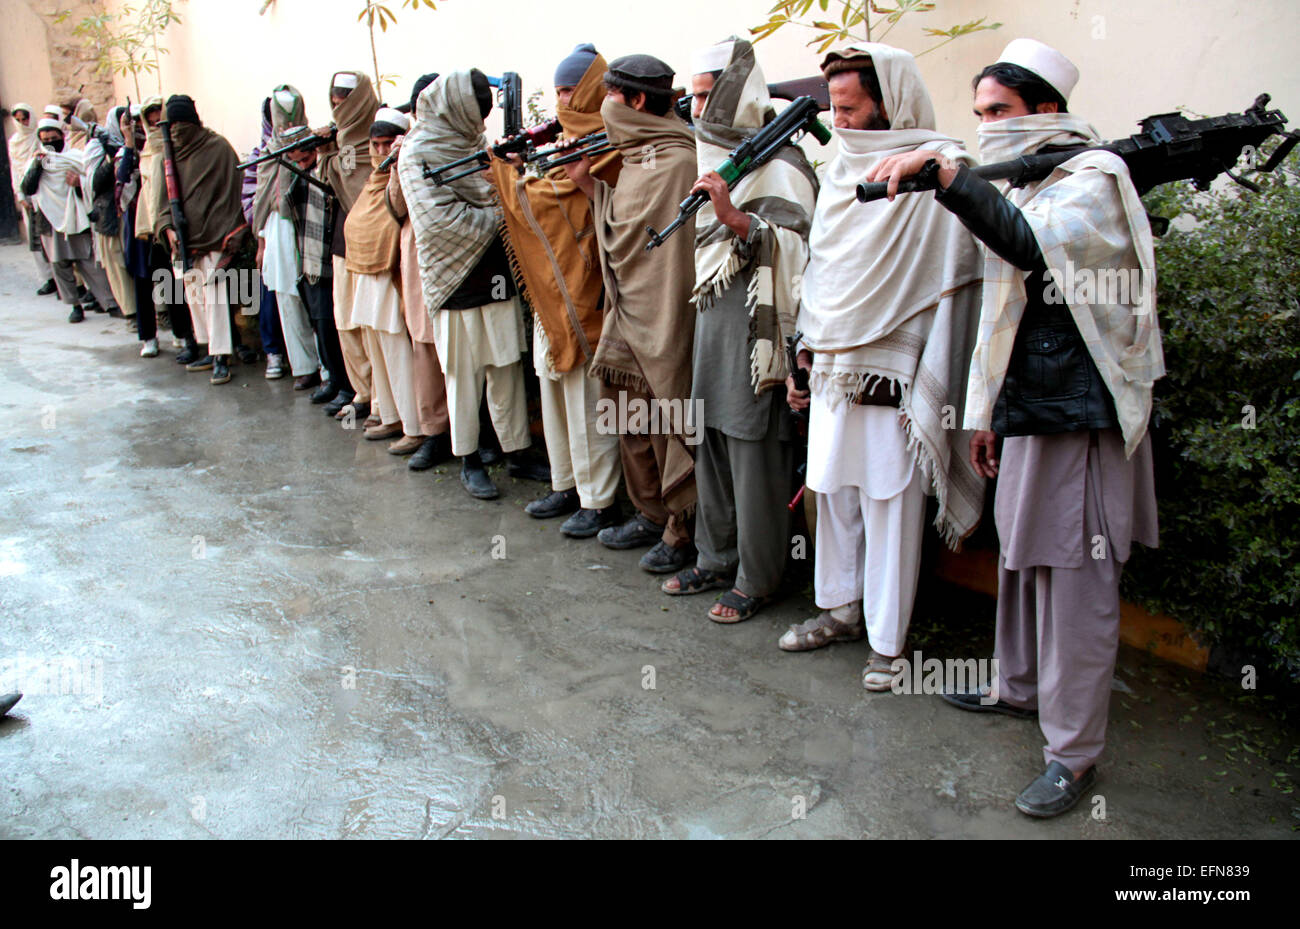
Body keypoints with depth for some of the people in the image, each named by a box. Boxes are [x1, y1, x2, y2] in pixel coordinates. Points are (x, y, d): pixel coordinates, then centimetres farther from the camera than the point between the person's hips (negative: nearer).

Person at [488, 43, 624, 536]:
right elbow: (548, 198, 16)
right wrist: (520, 164, 2)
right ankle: (567, 486, 26)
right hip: (551, 289, 10)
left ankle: (599, 502, 5)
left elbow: (542, 203, -17)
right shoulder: (574, 139, 19)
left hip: (581, 293, -10)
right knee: (555, 388, 14)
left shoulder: (604, 146, -11)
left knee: (585, 397, -5)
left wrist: (503, 165, -6)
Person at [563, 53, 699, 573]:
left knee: (668, 425, -1)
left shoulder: (675, 161, -15)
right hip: (628, 318, 10)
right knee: (630, 420, 16)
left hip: (662, 321, -10)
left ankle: (683, 534, 12)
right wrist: (588, 184, 10)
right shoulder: (637, 157, 15)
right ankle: (651, 516, 30)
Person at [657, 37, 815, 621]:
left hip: (755, 323, -9)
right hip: (711, 315, 9)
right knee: (710, 442, 12)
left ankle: (756, 580, 7)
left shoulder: (778, 164, -8)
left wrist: (736, 218, -28)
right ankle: (716, 559, 25)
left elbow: (794, 250, -19)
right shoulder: (717, 156, 18)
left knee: (752, 451, -4)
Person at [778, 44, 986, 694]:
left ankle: (886, 639, 13)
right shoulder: (841, 171, 13)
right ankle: (843, 609, 30)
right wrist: (806, 355, 17)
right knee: (832, 490, 13)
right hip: (834, 367, 7)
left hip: (893, 370, -7)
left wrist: (928, 388, -15)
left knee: (889, 501, 0)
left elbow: (951, 285, -11)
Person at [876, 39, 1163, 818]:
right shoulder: (1022, 188, 19)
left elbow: (1035, 244, -32)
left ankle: (1076, 751, 2)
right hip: (1028, 410, 9)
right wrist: (988, 411, 20)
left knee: (1077, 576, -6)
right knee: (1021, 556, 17)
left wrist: (946, 178, -40)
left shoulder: (1094, 177, -9)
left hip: (1082, 413, -9)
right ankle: (1020, 688, 33)